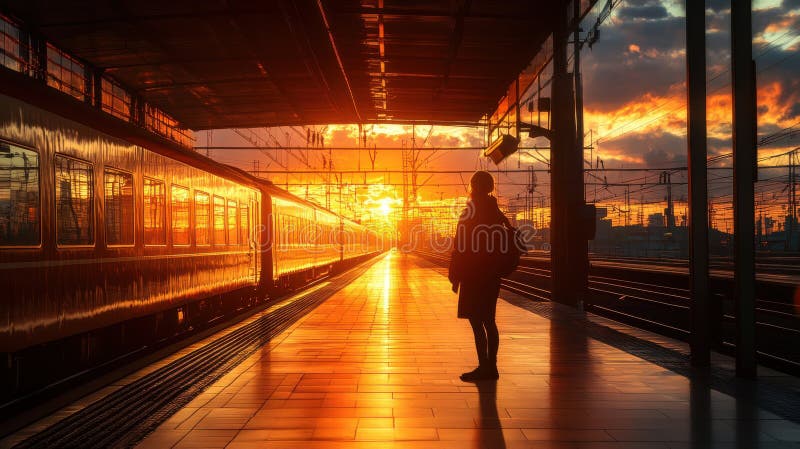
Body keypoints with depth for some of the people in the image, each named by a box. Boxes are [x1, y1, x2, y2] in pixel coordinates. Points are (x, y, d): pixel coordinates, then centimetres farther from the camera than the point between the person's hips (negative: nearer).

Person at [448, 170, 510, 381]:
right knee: (488, 321, 11)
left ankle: (484, 367, -6)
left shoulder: (471, 212, -12)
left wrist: (455, 276, -9)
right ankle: (490, 367, 16)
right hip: (491, 275, 9)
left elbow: (461, 247, -14)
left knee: (477, 321, -6)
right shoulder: (495, 212, 13)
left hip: (474, 276, -9)